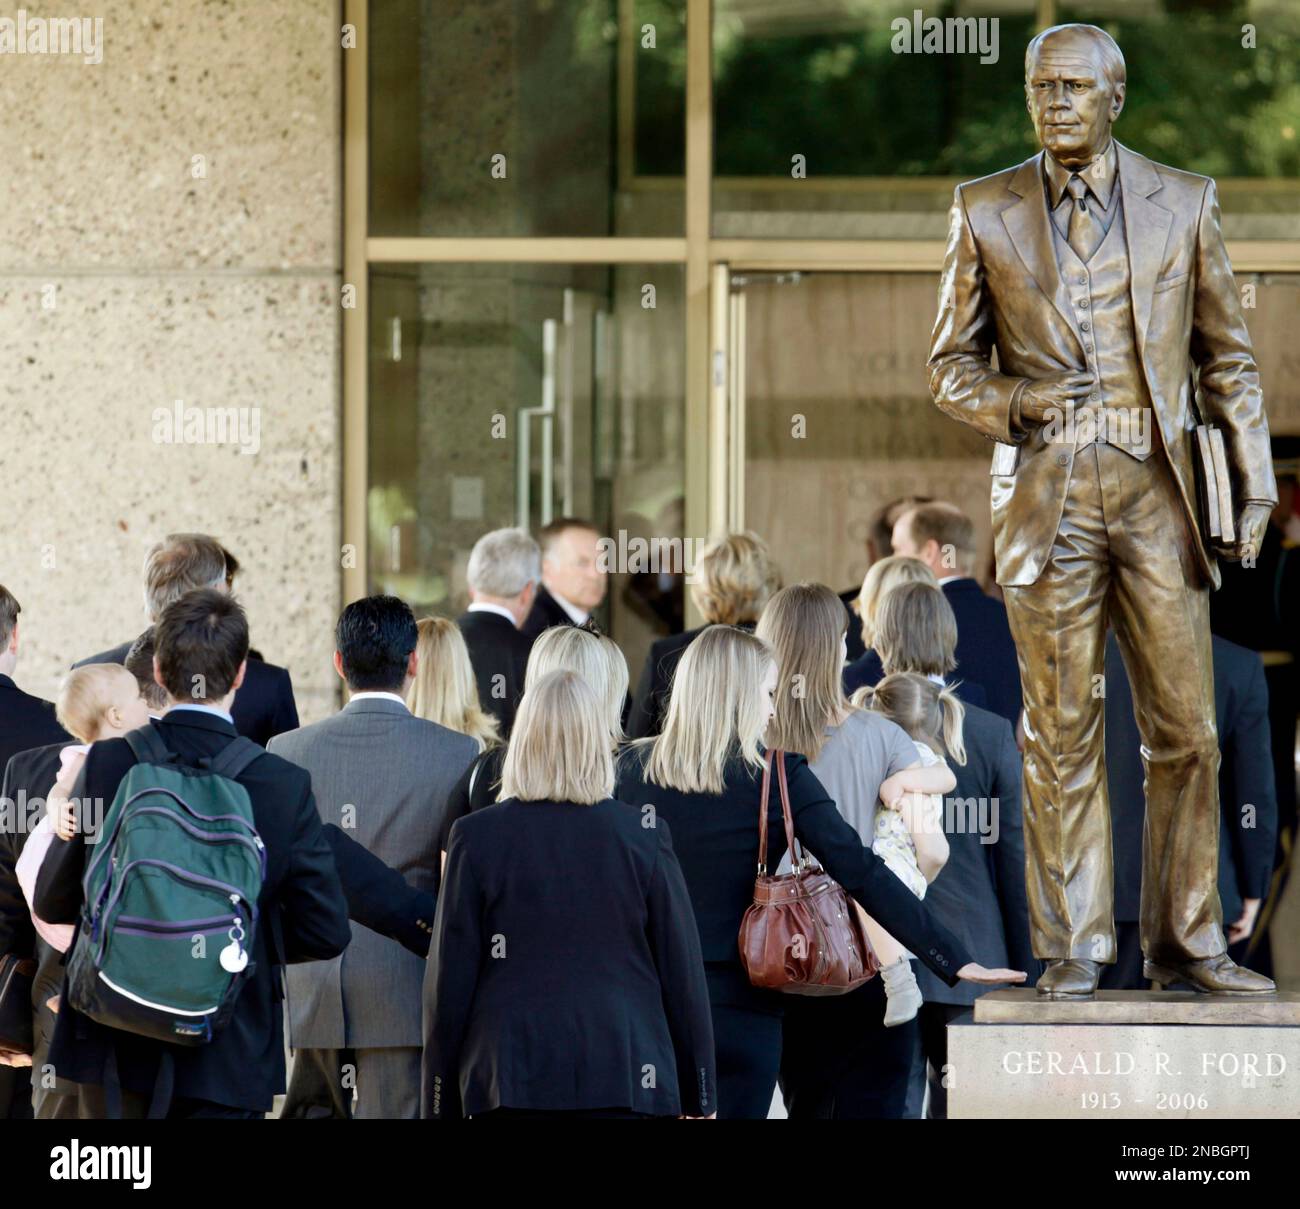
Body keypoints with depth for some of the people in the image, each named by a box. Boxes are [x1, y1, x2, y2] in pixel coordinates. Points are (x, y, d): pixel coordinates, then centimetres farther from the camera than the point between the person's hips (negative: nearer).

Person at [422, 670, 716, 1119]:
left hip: (509, 1082, 0)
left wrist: (441, 1104, 8)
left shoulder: (477, 836, 0)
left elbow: (449, 980, 1)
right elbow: (682, 970, 5)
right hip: (626, 1078, 0)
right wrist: (698, 1098, 14)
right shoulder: (644, 837, 1)